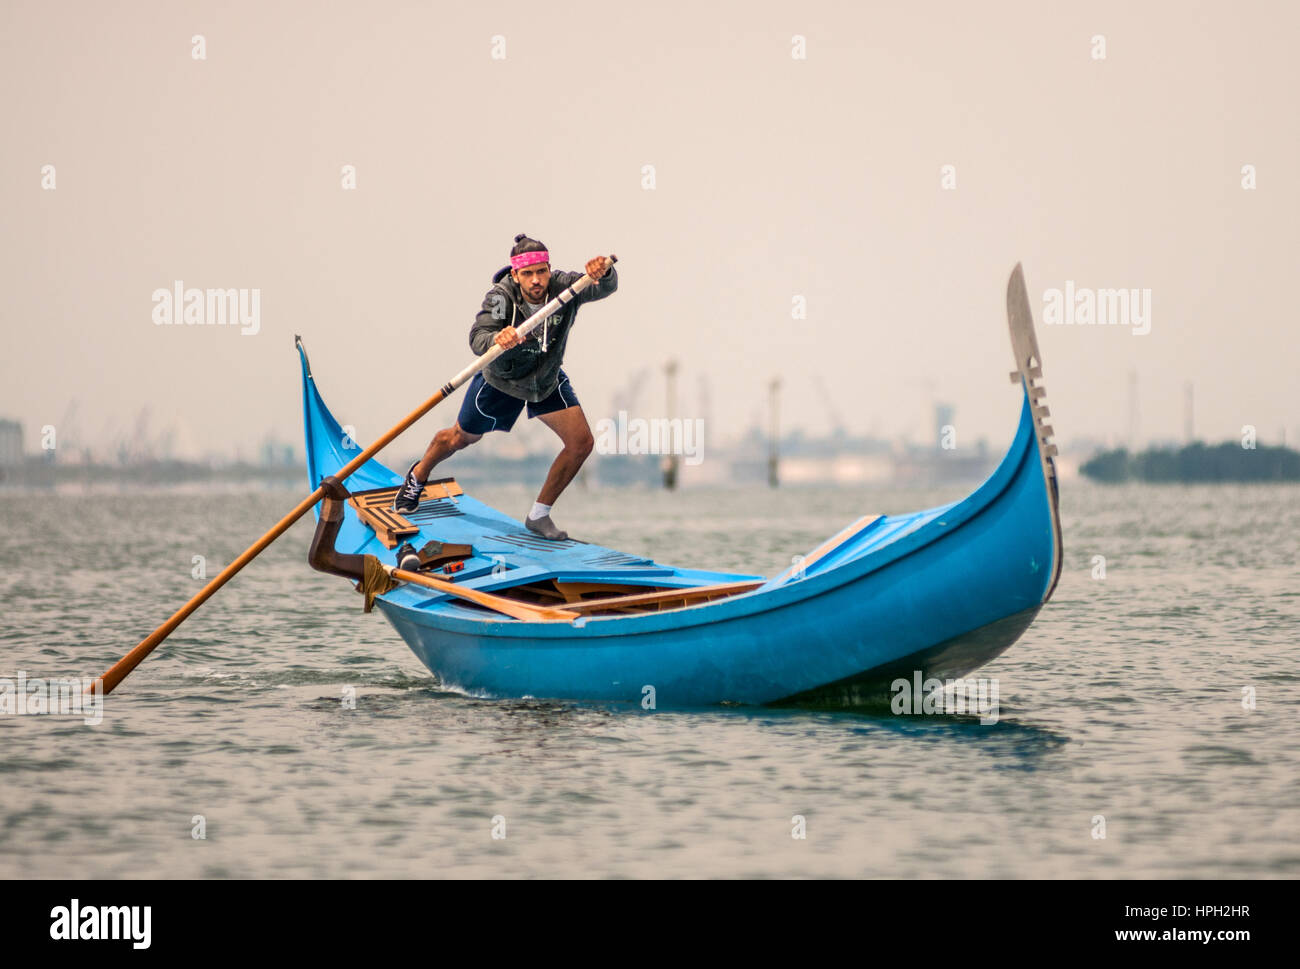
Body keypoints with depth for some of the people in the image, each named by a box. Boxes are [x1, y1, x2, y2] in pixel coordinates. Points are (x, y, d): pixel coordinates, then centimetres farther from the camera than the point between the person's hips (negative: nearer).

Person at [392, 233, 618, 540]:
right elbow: (477, 339, -47)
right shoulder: (501, 296, -35)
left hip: (547, 379, 3)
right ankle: (418, 476, 50)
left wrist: (604, 273, -69)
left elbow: (606, 288, -45)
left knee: (581, 443, -9)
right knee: (460, 439, 17)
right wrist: (496, 339, -70)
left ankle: (539, 515, 9)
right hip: (501, 380, -3)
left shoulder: (563, 287, -30)